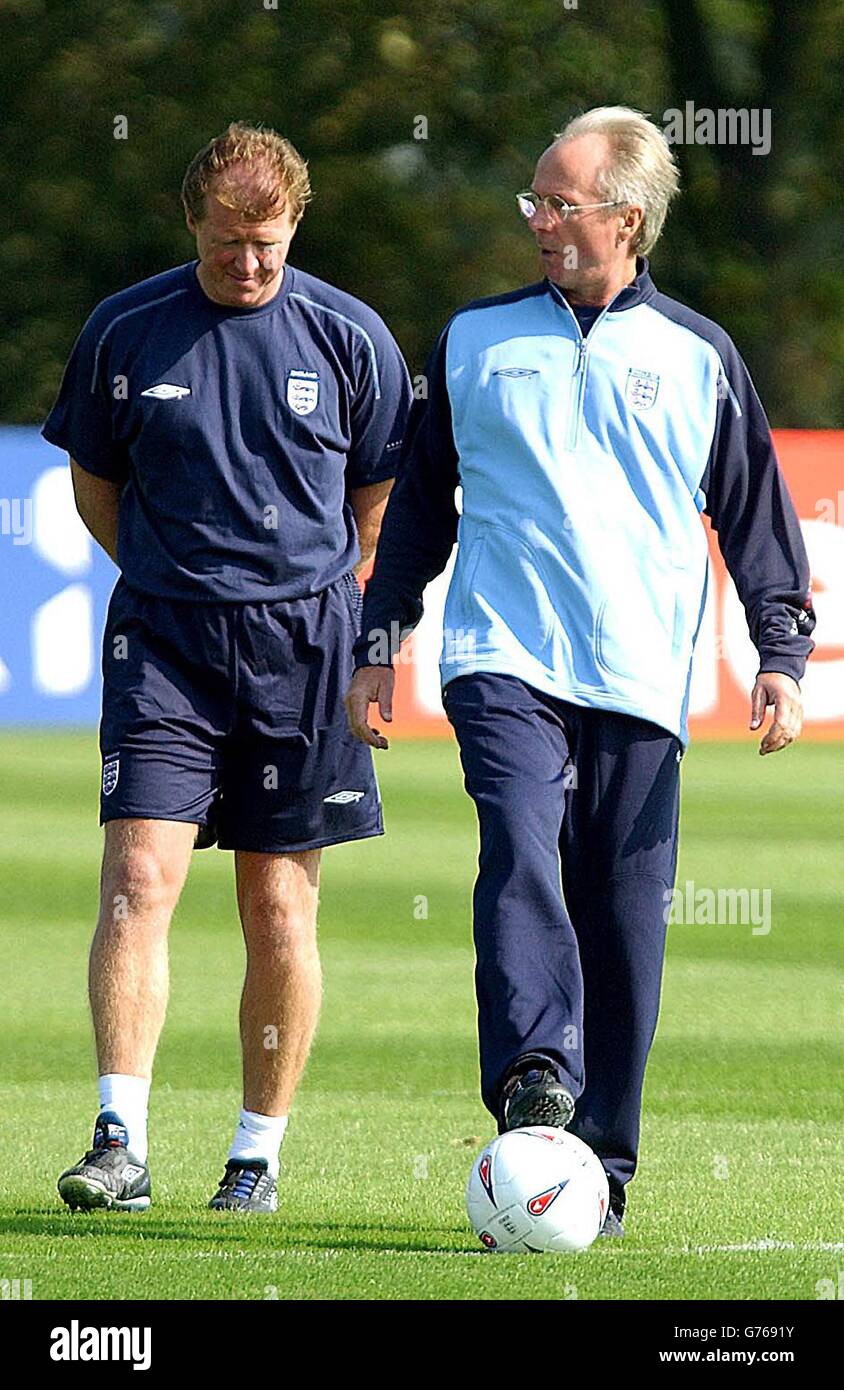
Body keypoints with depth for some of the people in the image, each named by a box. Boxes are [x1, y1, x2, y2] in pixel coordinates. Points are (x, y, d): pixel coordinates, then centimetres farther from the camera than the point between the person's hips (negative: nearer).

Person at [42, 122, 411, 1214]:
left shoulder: (348, 337, 1)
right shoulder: (124, 332, 2)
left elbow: (379, 502, 13)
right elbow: (95, 482, 16)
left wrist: (306, 591, 10)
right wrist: (174, 573, 10)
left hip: (303, 644, 0)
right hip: (163, 635, 0)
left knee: (280, 912, 2)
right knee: (139, 877, -14)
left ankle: (259, 1151, 13)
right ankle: (121, 1143, -16)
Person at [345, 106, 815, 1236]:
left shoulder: (699, 359, 9)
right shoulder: (477, 340, 12)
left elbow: (757, 518, 13)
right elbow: (418, 506, 19)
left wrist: (783, 654, 4)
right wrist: (376, 646, 16)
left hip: (640, 678, 0)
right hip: (504, 659, 0)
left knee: (624, 918, 0)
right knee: (522, 847, -25)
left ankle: (598, 1166, 8)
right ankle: (533, 1075, -39)